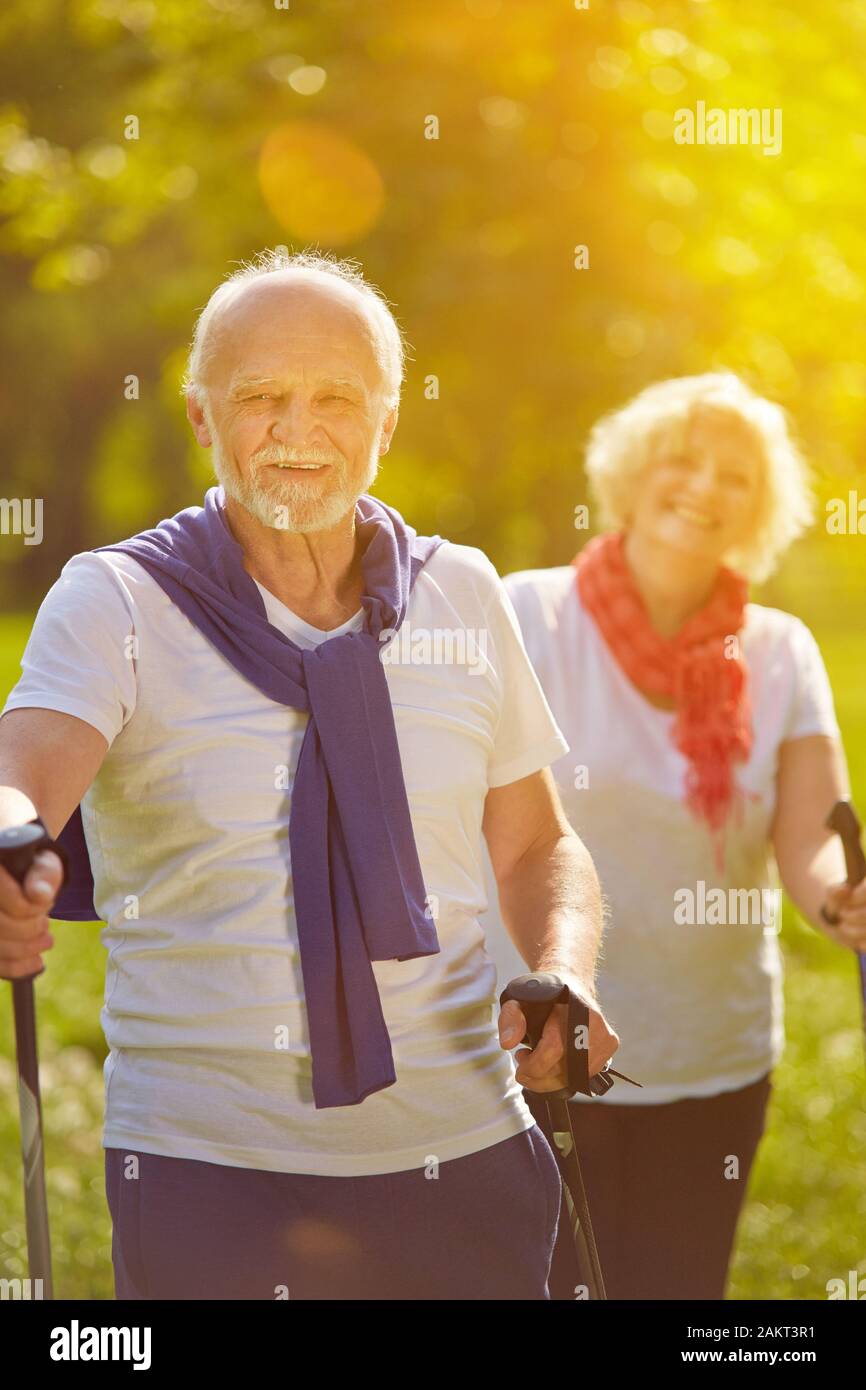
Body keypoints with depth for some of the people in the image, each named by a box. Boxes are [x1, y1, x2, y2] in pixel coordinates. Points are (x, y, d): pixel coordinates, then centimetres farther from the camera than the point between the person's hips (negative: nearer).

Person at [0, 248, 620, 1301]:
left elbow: (534, 847, 14)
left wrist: (562, 969, -7)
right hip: (206, 1175, -3)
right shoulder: (113, 602, -4)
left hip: (464, 1158, 3)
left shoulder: (465, 595, 5)